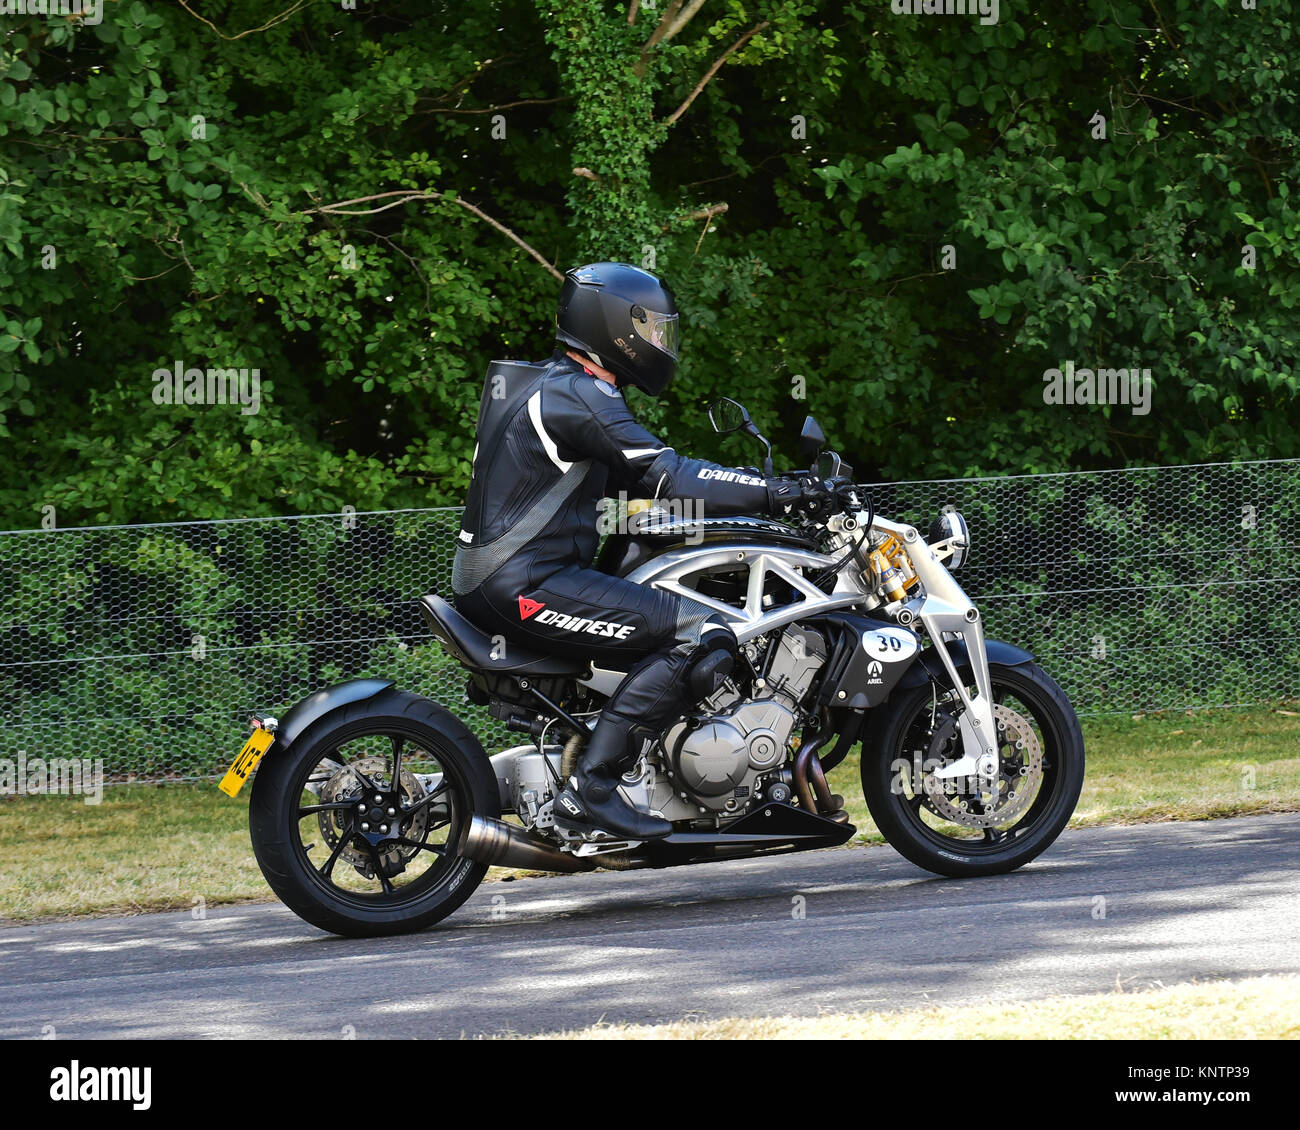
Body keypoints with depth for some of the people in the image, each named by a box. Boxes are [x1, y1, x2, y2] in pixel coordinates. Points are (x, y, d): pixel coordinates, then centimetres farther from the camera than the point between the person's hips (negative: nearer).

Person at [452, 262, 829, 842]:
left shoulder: (541, 383, 20)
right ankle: (589, 790, -20)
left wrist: (757, 490, 20)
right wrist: (776, 493, -16)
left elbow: (631, 475, 26)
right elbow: (665, 475, -19)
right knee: (705, 636, -17)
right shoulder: (580, 395, -12)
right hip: (528, 587, -11)